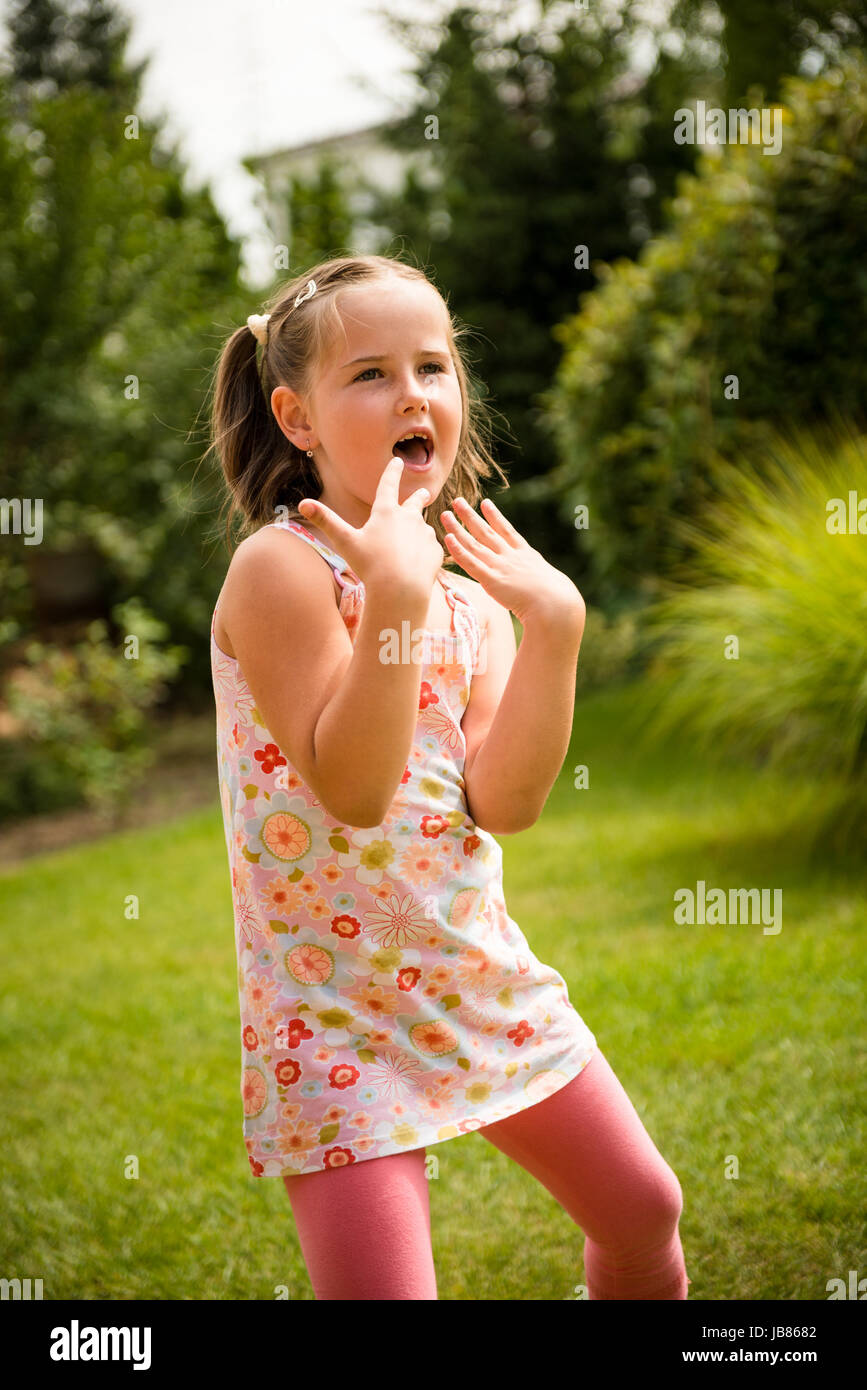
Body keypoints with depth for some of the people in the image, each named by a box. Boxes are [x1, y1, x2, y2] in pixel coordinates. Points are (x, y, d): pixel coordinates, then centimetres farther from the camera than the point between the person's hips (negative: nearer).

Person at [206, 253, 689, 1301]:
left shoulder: (472, 589, 6)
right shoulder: (281, 566, -14)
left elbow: (504, 803, -7)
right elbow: (350, 789, -24)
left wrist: (554, 626, -16)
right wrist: (397, 594, -31)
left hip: (480, 972, 7)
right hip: (333, 1005, -6)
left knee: (644, 1213, 17)